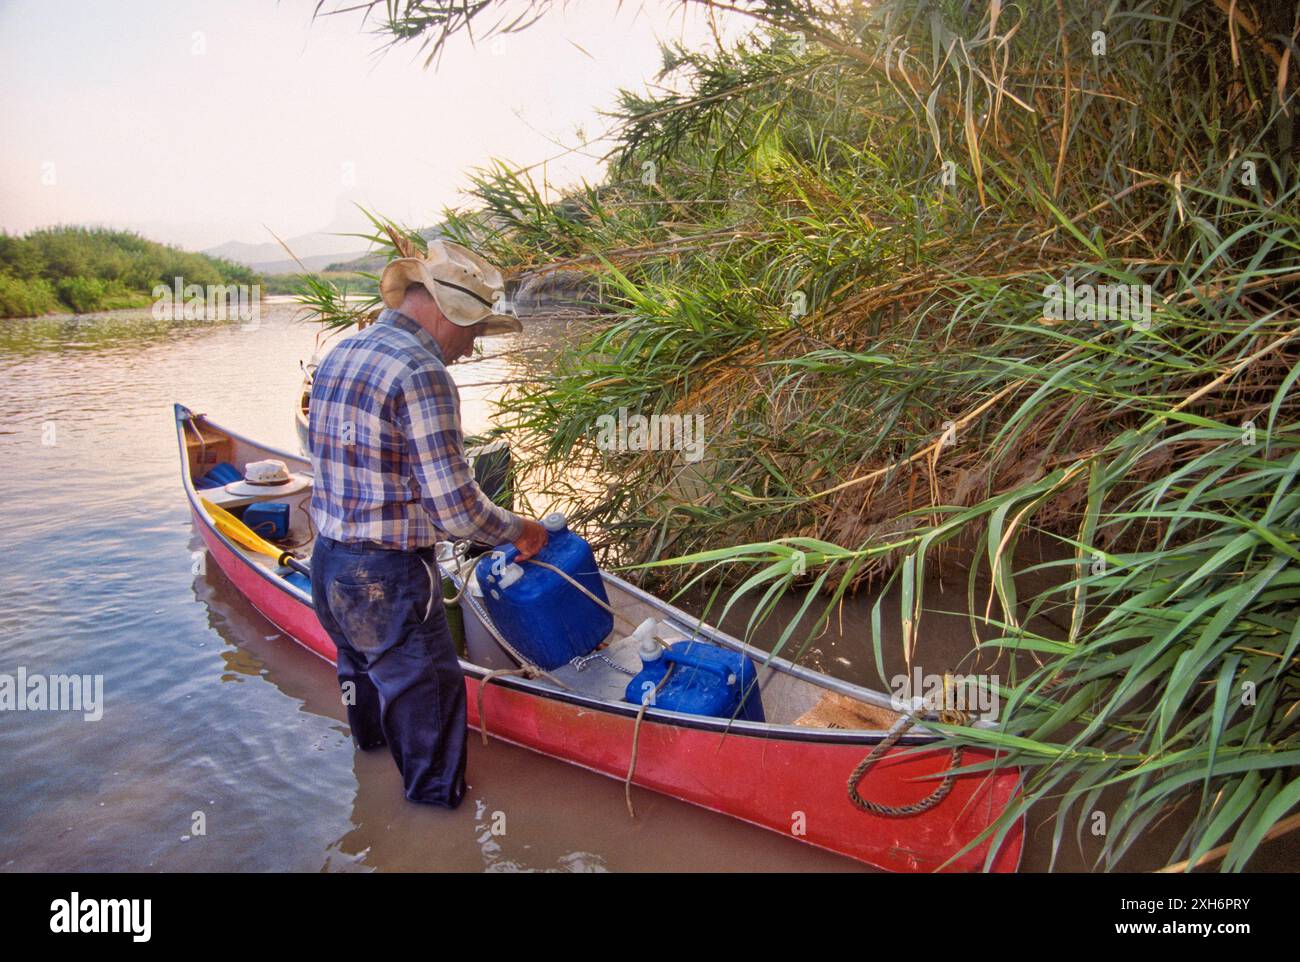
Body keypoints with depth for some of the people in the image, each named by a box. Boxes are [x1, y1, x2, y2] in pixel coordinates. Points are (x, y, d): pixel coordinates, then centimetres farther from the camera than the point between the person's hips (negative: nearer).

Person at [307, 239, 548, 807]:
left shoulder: (338, 356, 7)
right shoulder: (420, 373, -21)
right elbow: (456, 510, -24)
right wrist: (518, 531, -5)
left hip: (328, 566, 10)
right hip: (389, 583, -10)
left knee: (367, 675, 29)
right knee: (429, 704, 6)